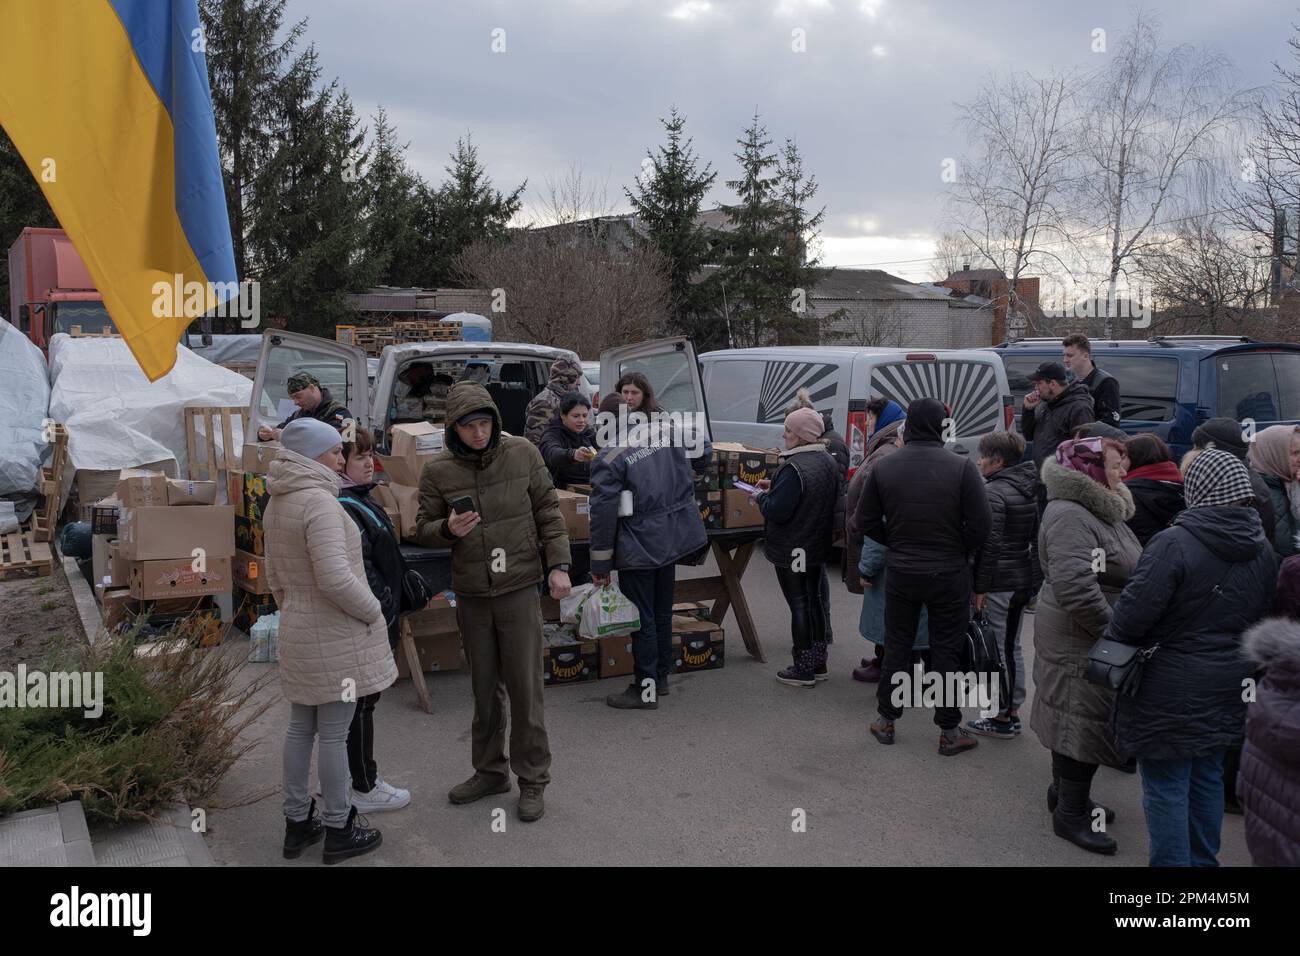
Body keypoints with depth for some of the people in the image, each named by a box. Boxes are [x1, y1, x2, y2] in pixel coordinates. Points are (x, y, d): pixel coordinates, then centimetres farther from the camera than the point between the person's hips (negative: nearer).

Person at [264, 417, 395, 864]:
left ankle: (297, 822, 28)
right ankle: (338, 829, 14)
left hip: (297, 633, 9)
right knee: (334, 733, 2)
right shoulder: (319, 501, -21)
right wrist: (373, 611, -13)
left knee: (301, 727, 16)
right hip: (336, 638, -9)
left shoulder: (277, 503, 9)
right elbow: (336, 578, -27)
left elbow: (274, 574, 18)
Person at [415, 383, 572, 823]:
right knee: (485, 688, 14)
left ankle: (532, 779, 15)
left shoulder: (523, 453, -4)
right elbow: (423, 528, 5)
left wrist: (558, 563, -5)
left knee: (524, 687, 1)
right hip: (471, 593, 2)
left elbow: (548, 511, 2)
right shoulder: (438, 470, -3)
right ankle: (490, 771, 31)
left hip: (519, 588, -2)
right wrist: (447, 529, -17)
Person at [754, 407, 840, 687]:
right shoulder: (828, 462, 6)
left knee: (799, 605, 0)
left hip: (793, 551, -9)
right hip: (818, 546, 9)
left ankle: (803, 670, 9)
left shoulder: (794, 468, -24)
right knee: (814, 600, 17)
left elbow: (777, 511, -26)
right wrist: (774, 488, 10)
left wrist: (761, 496, -6)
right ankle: (818, 664, 27)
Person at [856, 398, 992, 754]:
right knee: (946, 651, 9)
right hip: (949, 574, -2)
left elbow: (866, 520, 0)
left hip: (901, 573, 2)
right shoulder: (962, 467, -14)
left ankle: (886, 721, 25)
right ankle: (949, 731, 17)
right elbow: (981, 524, -14)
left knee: (896, 647, 15)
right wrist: (960, 551, 3)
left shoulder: (883, 468, -5)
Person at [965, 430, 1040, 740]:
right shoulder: (1029, 490, 12)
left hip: (999, 583, -9)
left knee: (998, 650, -1)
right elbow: (1036, 538, 16)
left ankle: (1001, 719, 5)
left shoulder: (993, 492, -15)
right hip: (1025, 579, 9)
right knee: (1012, 647, 16)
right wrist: (1035, 578, 19)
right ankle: (1012, 712, 24)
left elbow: (990, 544, -19)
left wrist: (980, 587, -16)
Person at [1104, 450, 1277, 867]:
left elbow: (1133, 613, -23)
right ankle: (1203, 860, 33)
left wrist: (1113, 637, -3)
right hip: (1227, 691, 7)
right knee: (1207, 778, 21)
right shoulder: (1262, 551, 3)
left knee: (1166, 788, 4)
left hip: (1170, 692, -7)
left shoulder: (1174, 543, -22)